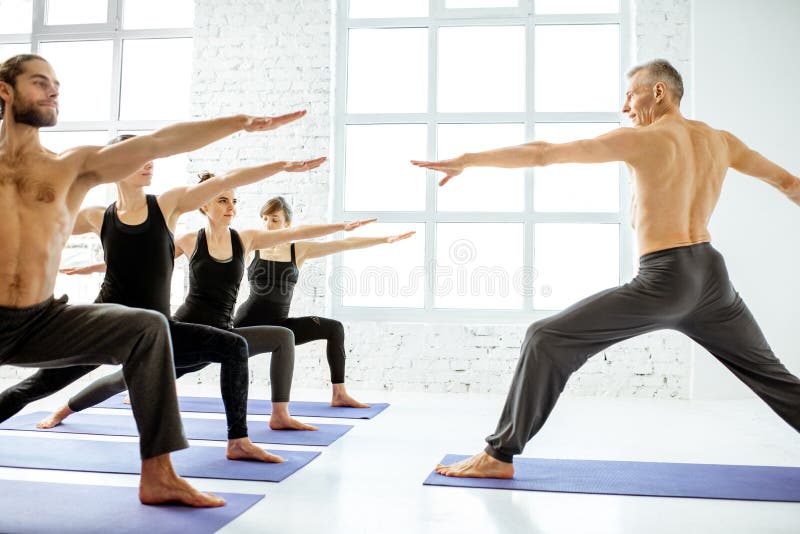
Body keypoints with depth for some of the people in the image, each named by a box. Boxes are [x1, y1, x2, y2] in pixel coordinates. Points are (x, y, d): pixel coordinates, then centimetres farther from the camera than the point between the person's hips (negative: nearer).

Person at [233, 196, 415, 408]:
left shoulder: (299, 250, 0)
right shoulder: (251, 247, -3)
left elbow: (344, 244, -3)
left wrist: (385, 239, -6)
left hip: (280, 324, 2)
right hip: (248, 322, -2)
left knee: (334, 328, -7)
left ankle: (339, 394, -1)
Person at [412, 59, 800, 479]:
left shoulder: (640, 139, -5)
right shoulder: (720, 141, 14)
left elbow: (544, 153, -10)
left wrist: (466, 160, -7)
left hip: (663, 281, -7)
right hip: (711, 275, 7)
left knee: (546, 339, -4)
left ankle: (500, 455, -4)